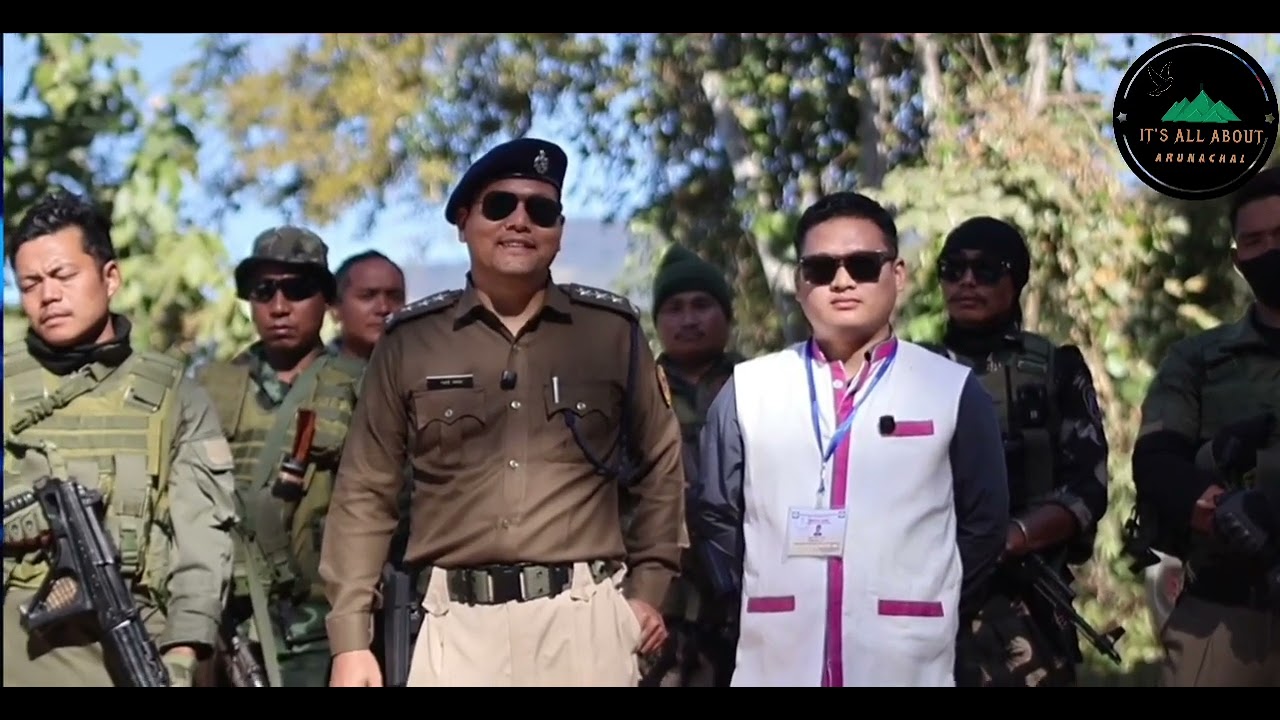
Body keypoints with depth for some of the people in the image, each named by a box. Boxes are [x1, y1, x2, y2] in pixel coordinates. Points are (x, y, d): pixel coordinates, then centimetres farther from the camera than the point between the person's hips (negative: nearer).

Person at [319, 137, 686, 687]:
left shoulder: (612, 331, 7)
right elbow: (366, 493, 6)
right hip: (459, 623, 0)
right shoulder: (409, 342, 6)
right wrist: (350, 639, 1)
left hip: (585, 618, 0)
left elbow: (660, 464, 15)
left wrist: (648, 588, 9)